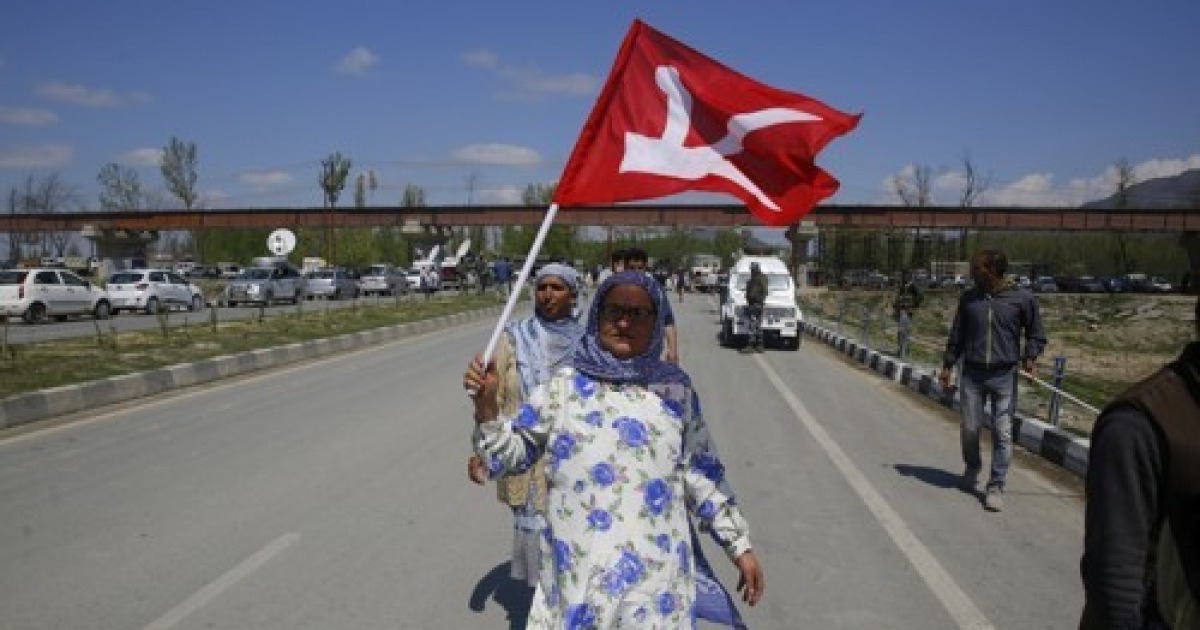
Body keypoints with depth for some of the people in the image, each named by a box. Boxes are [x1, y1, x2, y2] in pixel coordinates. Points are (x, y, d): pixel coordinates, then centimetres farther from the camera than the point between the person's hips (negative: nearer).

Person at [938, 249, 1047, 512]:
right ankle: (972, 469, 33)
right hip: (972, 374, 2)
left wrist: (1030, 357, -8)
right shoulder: (968, 298, 6)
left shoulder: (1023, 299, -2)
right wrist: (947, 365, 11)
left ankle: (996, 487, 8)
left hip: (1004, 375, -2)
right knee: (969, 428, 6)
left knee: (1002, 433, -1)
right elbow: (957, 335, 14)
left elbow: (1036, 335, 9)